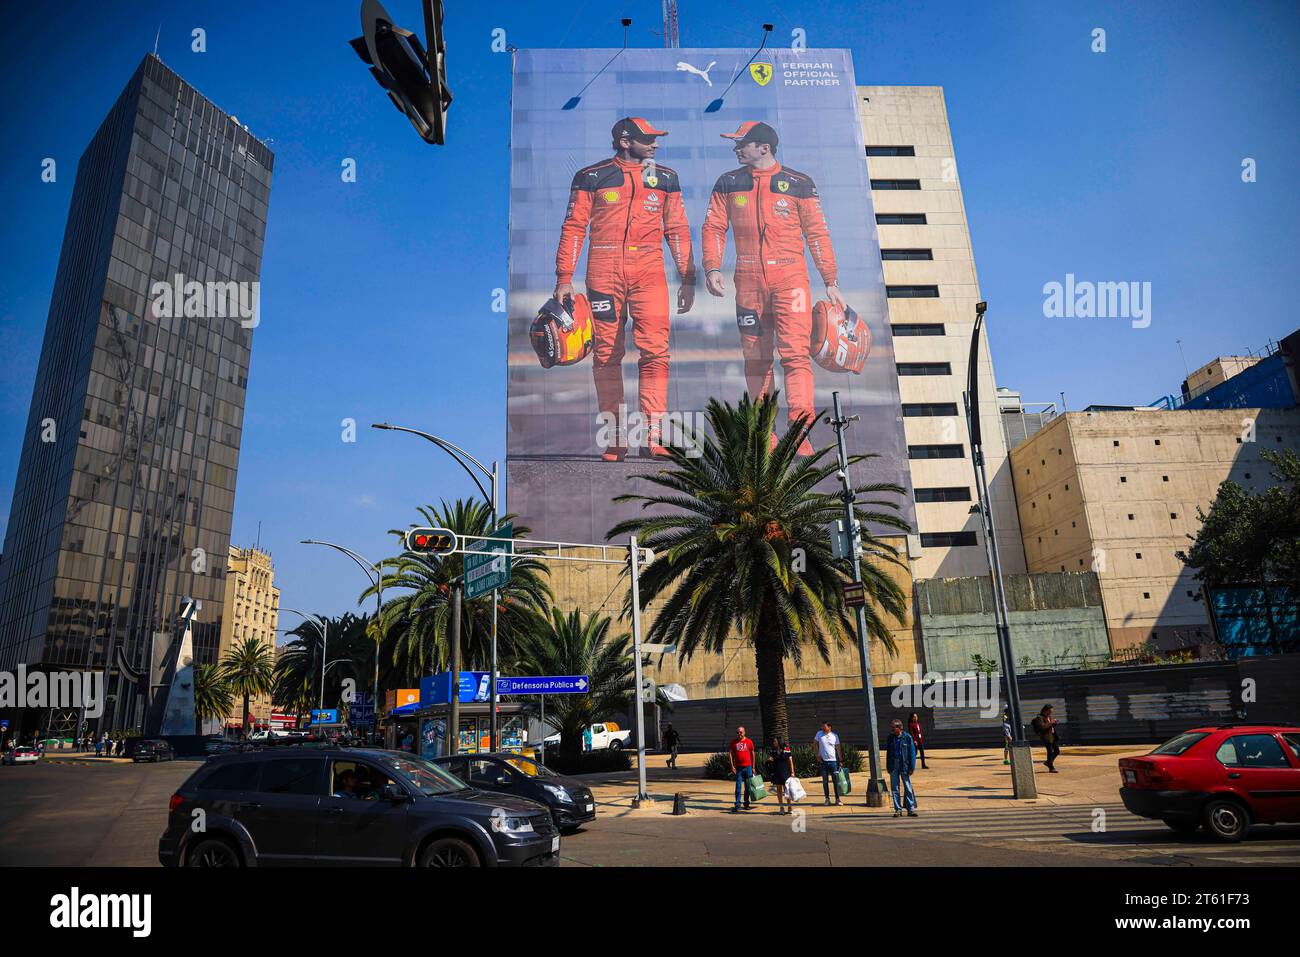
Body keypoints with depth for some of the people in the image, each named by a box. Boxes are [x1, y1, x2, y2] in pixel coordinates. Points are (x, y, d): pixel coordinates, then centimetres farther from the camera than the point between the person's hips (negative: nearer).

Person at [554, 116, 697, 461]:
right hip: (603, 270, -1)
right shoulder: (591, 177, 7)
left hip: (649, 269, 1)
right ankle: (615, 436, 5)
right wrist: (564, 277, -1)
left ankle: (654, 432, -8)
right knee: (606, 352, -1)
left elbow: (677, 229, 16)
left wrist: (688, 278, 11)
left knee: (655, 348, -11)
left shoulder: (665, 178, 14)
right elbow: (574, 226, 6)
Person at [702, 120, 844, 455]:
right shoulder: (728, 183, 12)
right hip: (748, 280, 3)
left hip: (790, 277, -2)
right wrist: (712, 268, -7)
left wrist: (831, 283, 3)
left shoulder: (799, 184, 5)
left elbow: (817, 233, 6)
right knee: (755, 358, 6)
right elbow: (714, 227, 9)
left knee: (795, 353, -12)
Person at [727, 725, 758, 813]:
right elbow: (730, 754, 2)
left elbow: (752, 754, 8)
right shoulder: (734, 742, 4)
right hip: (738, 768, 0)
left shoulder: (749, 742, 3)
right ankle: (737, 805, -4)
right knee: (738, 786, -4)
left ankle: (746, 804, 19)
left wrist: (753, 767, 7)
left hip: (748, 767, 1)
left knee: (747, 786, 8)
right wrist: (732, 766, -7)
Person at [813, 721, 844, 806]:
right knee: (825, 781, 7)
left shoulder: (834, 736, -2)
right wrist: (817, 754, 1)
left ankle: (837, 799, 8)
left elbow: (838, 749, 2)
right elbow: (815, 743, 10)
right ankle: (827, 798, 16)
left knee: (835, 780, 2)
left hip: (833, 760, -1)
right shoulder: (819, 734, -1)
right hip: (823, 761, 1)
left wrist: (840, 760, 1)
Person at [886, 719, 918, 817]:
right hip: (893, 765, 3)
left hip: (904, 765, -3)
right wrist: (888, 767, 7)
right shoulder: (890, 738, 6)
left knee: (908, 788, 0)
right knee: (894, 788, 5)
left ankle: (911, 809, 8)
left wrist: (912, 767, -7)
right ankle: (898, 809, 12)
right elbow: (888, 752, 11)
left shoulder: (907, 737, -4)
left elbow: (912, 753, -2)